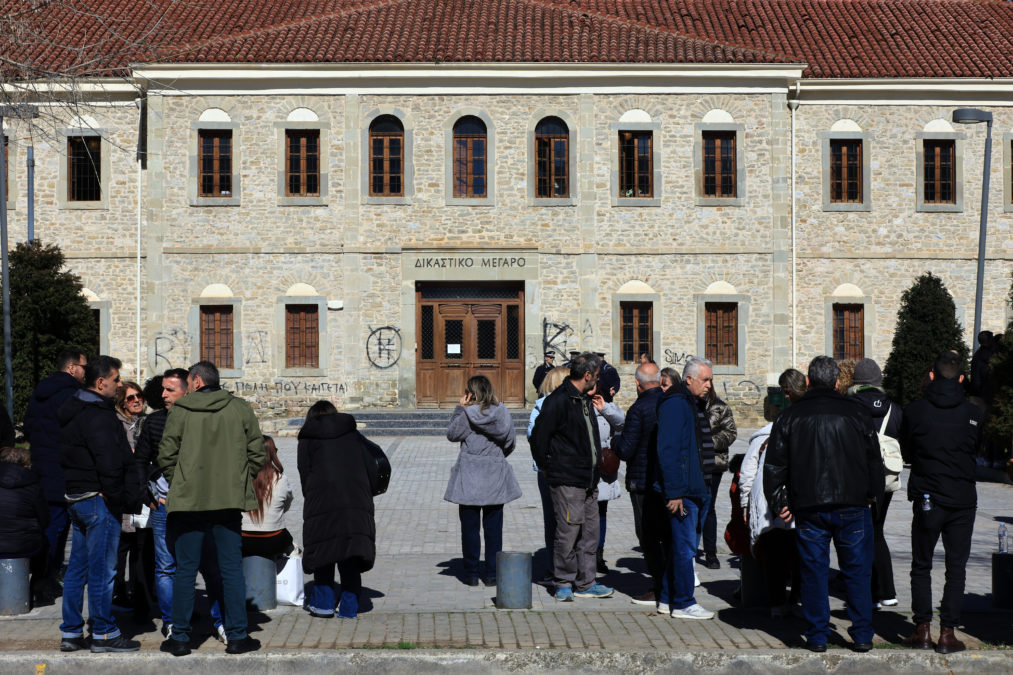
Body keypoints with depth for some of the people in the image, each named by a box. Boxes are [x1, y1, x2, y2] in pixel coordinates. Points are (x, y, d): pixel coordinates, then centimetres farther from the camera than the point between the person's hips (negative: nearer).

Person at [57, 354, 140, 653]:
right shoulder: (98, 415, -18)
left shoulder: (71, 411, 14)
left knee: (77, 568, 14)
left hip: (76, 496, 10)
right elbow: (109, 462, -23)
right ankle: (104, 634, 5)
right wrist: (119, 497, -13)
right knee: (102, 569, -2)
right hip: (99, 499, -10)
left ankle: (71, 633, 20)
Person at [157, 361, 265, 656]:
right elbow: (257, 453, 4)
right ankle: (237, 636, 8)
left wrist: (178, 484, 13)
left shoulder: (180, 411, -2)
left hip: (189, 500, -1)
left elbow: (166, 456, -2)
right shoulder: (240, 408, 4)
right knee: (232, 569, 6)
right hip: (229, 500, 1)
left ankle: (180, 637, 11)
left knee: (185, 570, 7)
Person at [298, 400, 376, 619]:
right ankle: (349, 607, 7)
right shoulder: (352, 434, 19)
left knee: (323, 551, 9)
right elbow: (370, 466, 15)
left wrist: (310, 498, 14)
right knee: (350, 554, 8)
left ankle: (323, 603, 11)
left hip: (323, 501, -2)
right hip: (357, 500, 2)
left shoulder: (308, 438, 11)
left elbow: (304, 472, 6)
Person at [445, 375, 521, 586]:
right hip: (495, 476, 2)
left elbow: (452, 434, 1)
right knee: (493, 528, 9)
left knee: (470, 527, 7)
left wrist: (460, 408, 0)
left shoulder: (467, 414, -11)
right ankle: (492, 574, 10)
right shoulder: (502, 412, -2)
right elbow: (511, 442, 6)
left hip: (469, 478, -2)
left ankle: (471, 574, 10)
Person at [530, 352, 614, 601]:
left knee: (590, 532, 10)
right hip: (567, 480, -9)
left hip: (589, 480, 9)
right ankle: (564, 584, 9)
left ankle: (585, 583, 18)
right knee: (568, 532, -2)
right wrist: (546, 467, -7)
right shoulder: (558, 401, -14)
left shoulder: (585, 399, 15)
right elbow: (538, 436, -14)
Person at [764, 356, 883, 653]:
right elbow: (874, 459, 8)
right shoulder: (856, 412, 2)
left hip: (808, 508, 0)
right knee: (857, 571, 8)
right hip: (852, 506, 0)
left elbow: (774, 465, 5)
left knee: (814, 572, 6)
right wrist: (873, 494, 20)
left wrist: (779, 503, 12)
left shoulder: (789, 416, 3)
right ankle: (862, 636, 10)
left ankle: (817, 636, 8)